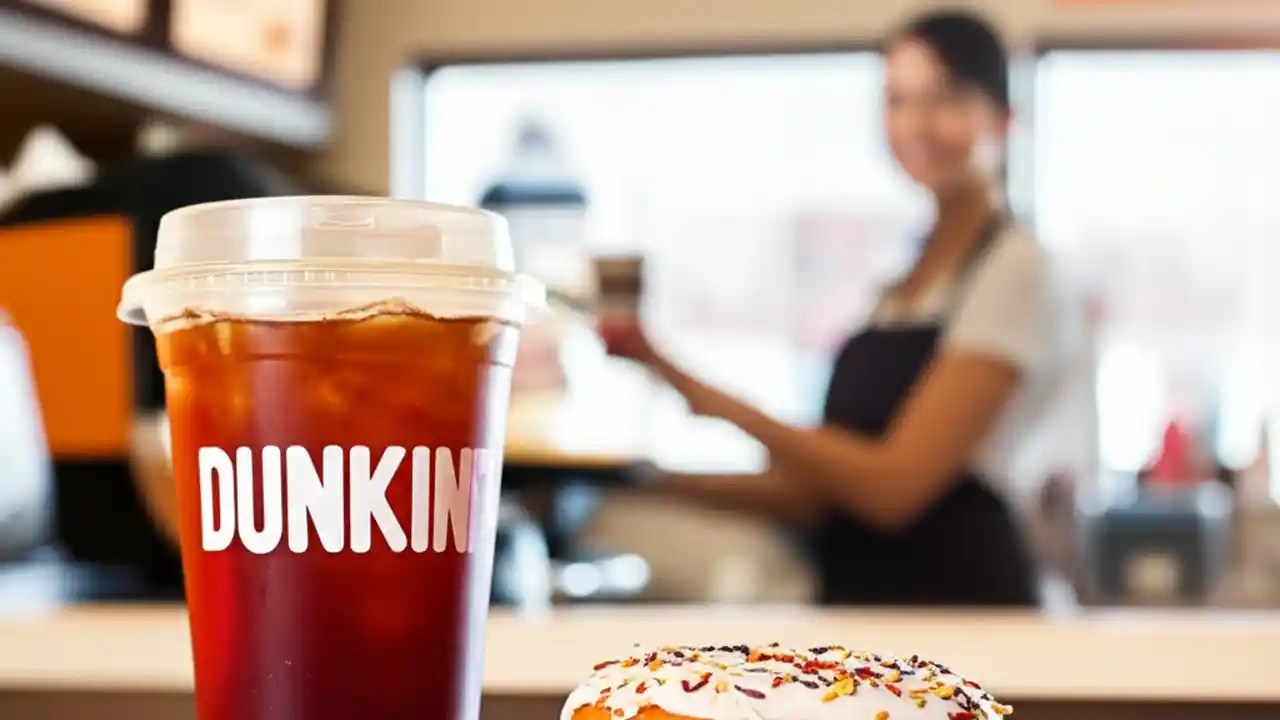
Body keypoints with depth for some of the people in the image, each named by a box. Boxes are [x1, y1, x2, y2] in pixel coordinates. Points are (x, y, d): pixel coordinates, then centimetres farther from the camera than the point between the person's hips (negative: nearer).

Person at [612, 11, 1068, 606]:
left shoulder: (1013, 267, -6)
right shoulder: (905, 275, 17)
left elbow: (895, 484, -15)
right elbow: (824, 489, 14)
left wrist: (713, 400, -15)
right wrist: (662, 478, 6)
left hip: (954, 600, -7)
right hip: (858, 598, 7)